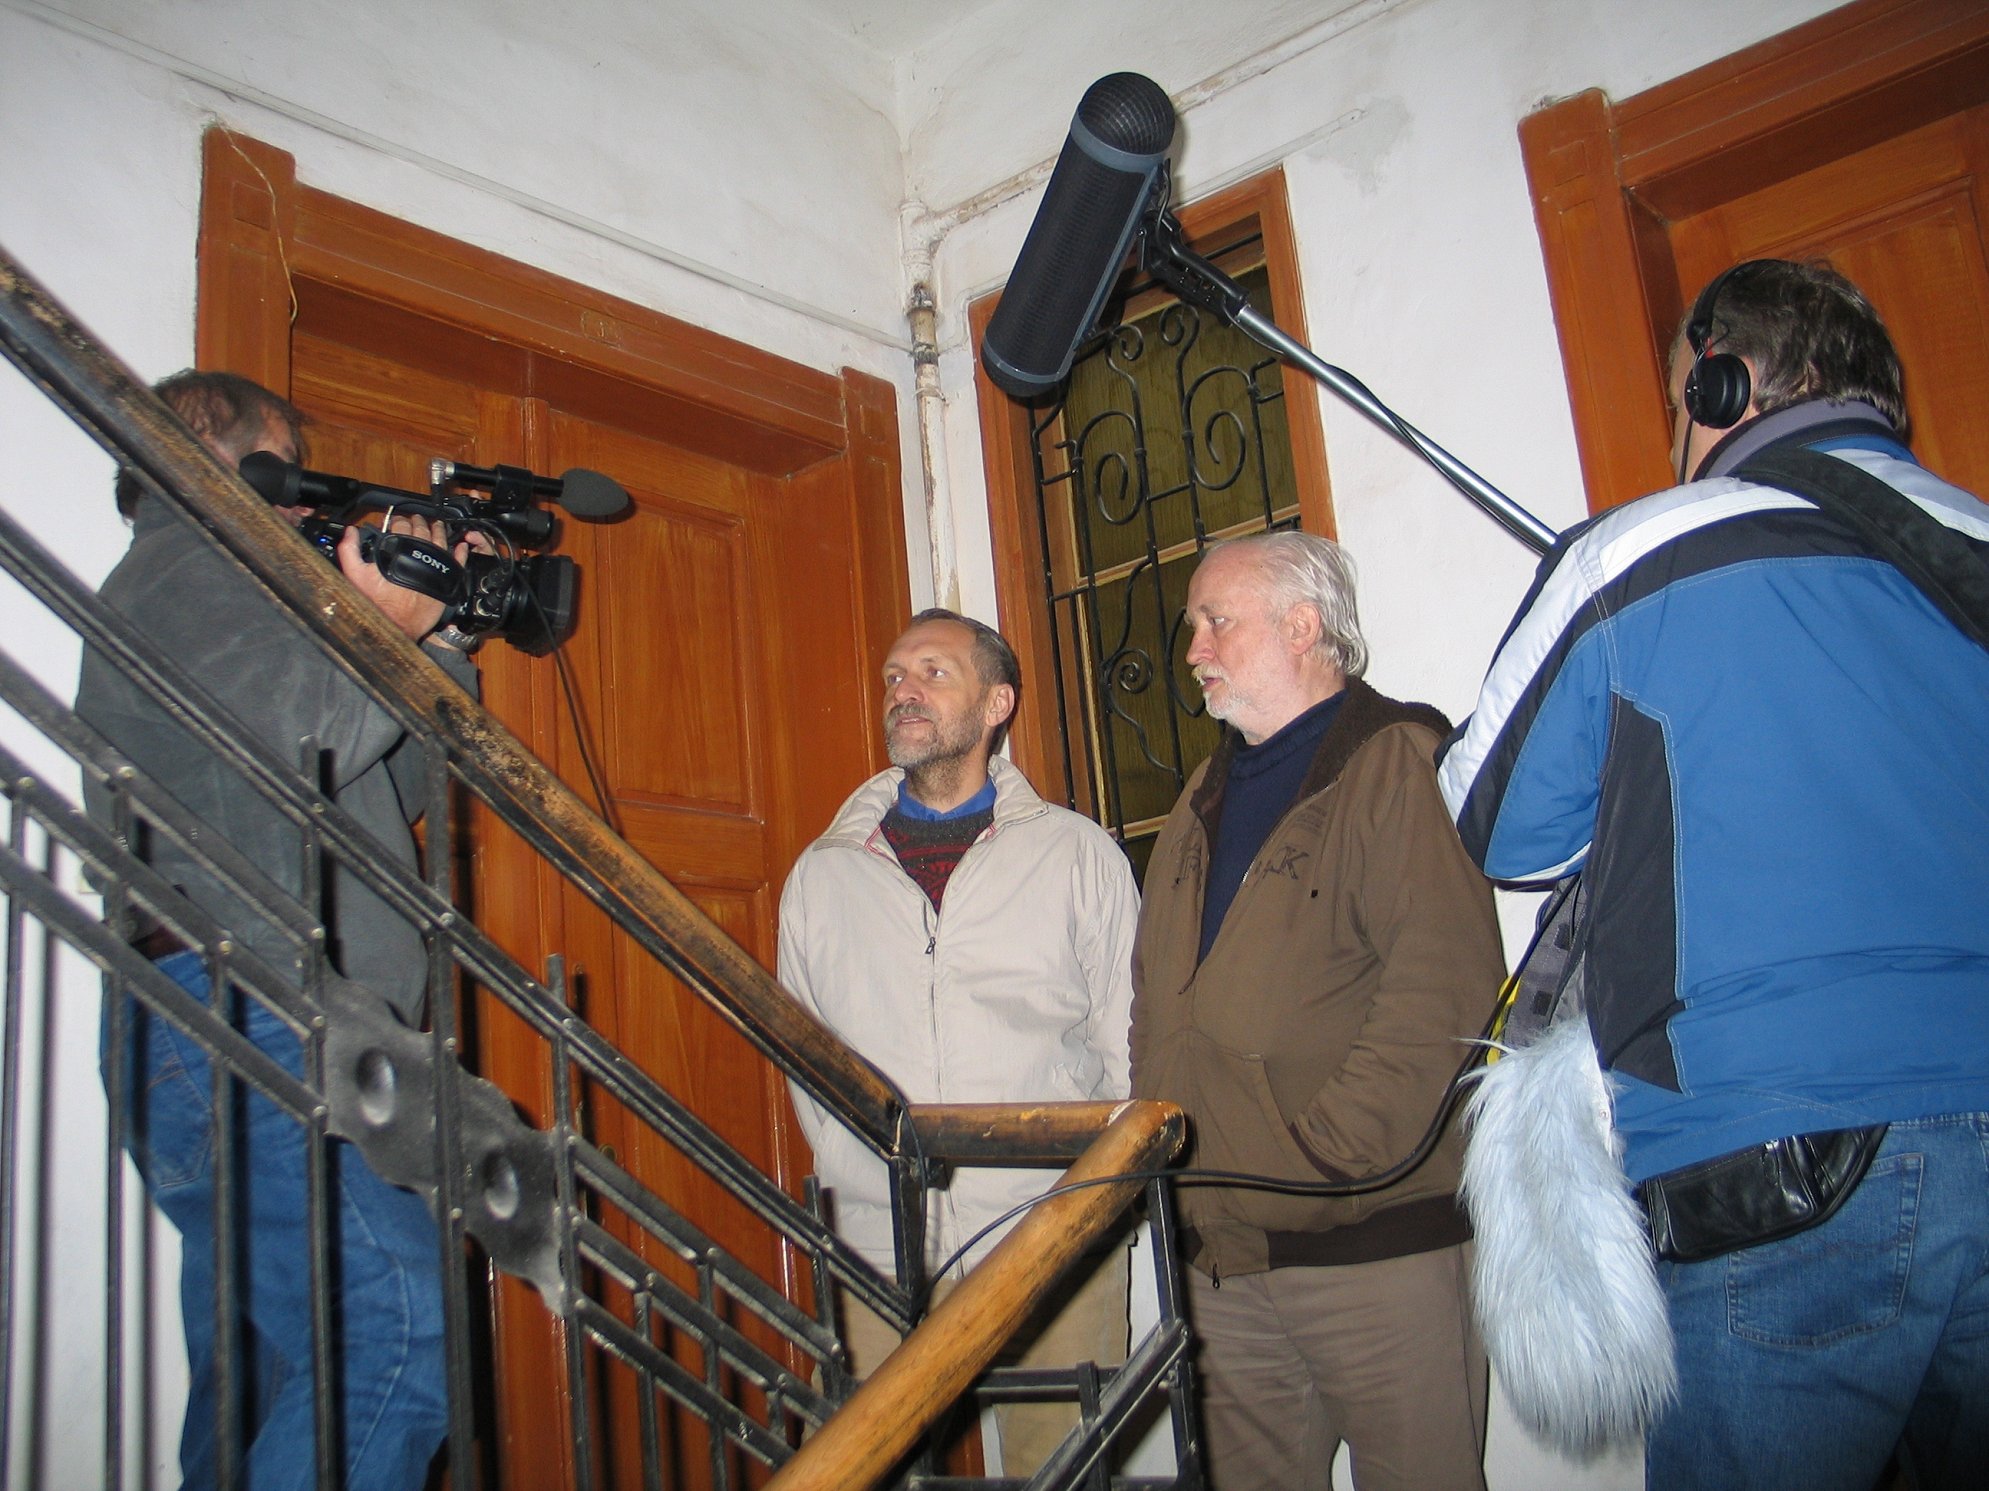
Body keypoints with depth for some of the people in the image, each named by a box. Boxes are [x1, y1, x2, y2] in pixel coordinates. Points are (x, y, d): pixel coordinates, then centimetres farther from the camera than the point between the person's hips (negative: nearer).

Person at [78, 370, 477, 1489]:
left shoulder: (212, 586, 32)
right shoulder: (188, 570, 1)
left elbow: (390, 785, 29)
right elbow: (305, 736, -19)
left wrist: (437, 636, 19)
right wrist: (399, 626, -3)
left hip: (227, 1038, 11)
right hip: (245, 1023, -11)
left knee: (267, 1377, 11)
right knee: (398, 1328, -20)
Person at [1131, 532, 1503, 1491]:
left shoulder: (1397, 763, -8)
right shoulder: (1206, 799, 18)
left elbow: (1440, 997, -19)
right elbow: (1155, 998, 21)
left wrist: (1319, 1160, -21)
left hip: (1375, 1241, -7)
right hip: (1219, 1250, 7)